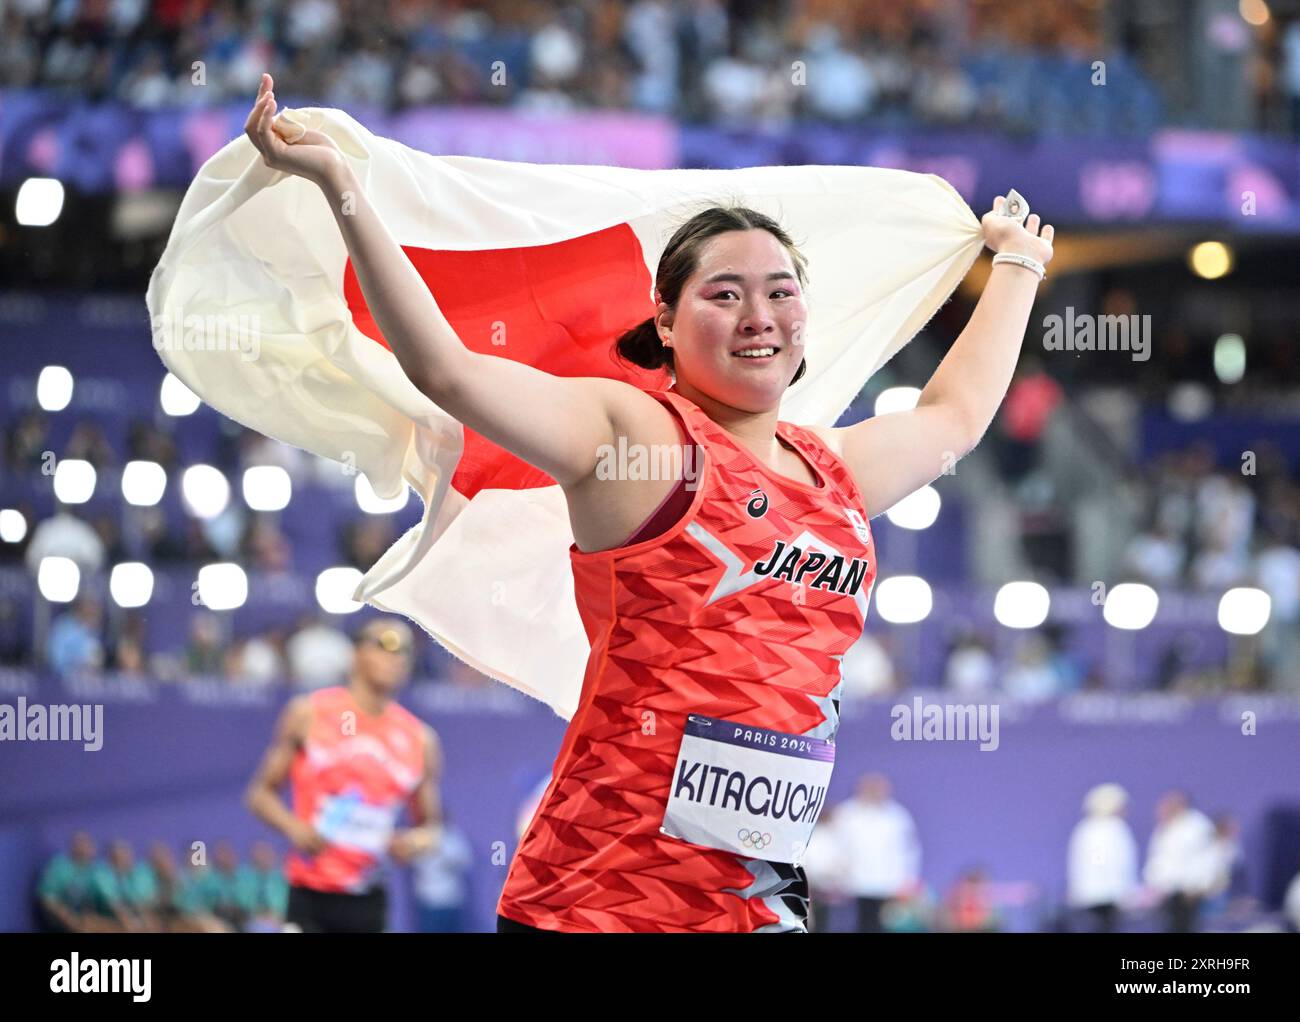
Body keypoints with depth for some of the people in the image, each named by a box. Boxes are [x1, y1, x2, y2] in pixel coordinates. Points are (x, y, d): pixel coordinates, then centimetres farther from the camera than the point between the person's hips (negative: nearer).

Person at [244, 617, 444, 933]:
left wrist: (418, 841, -6)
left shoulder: (420, 739, 8)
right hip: (310, 896, -3)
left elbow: (430, 825, 17)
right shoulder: (309, 714, 1)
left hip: (367, 903, 3)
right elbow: (260, 793, 4)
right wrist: (294, 828, -15)